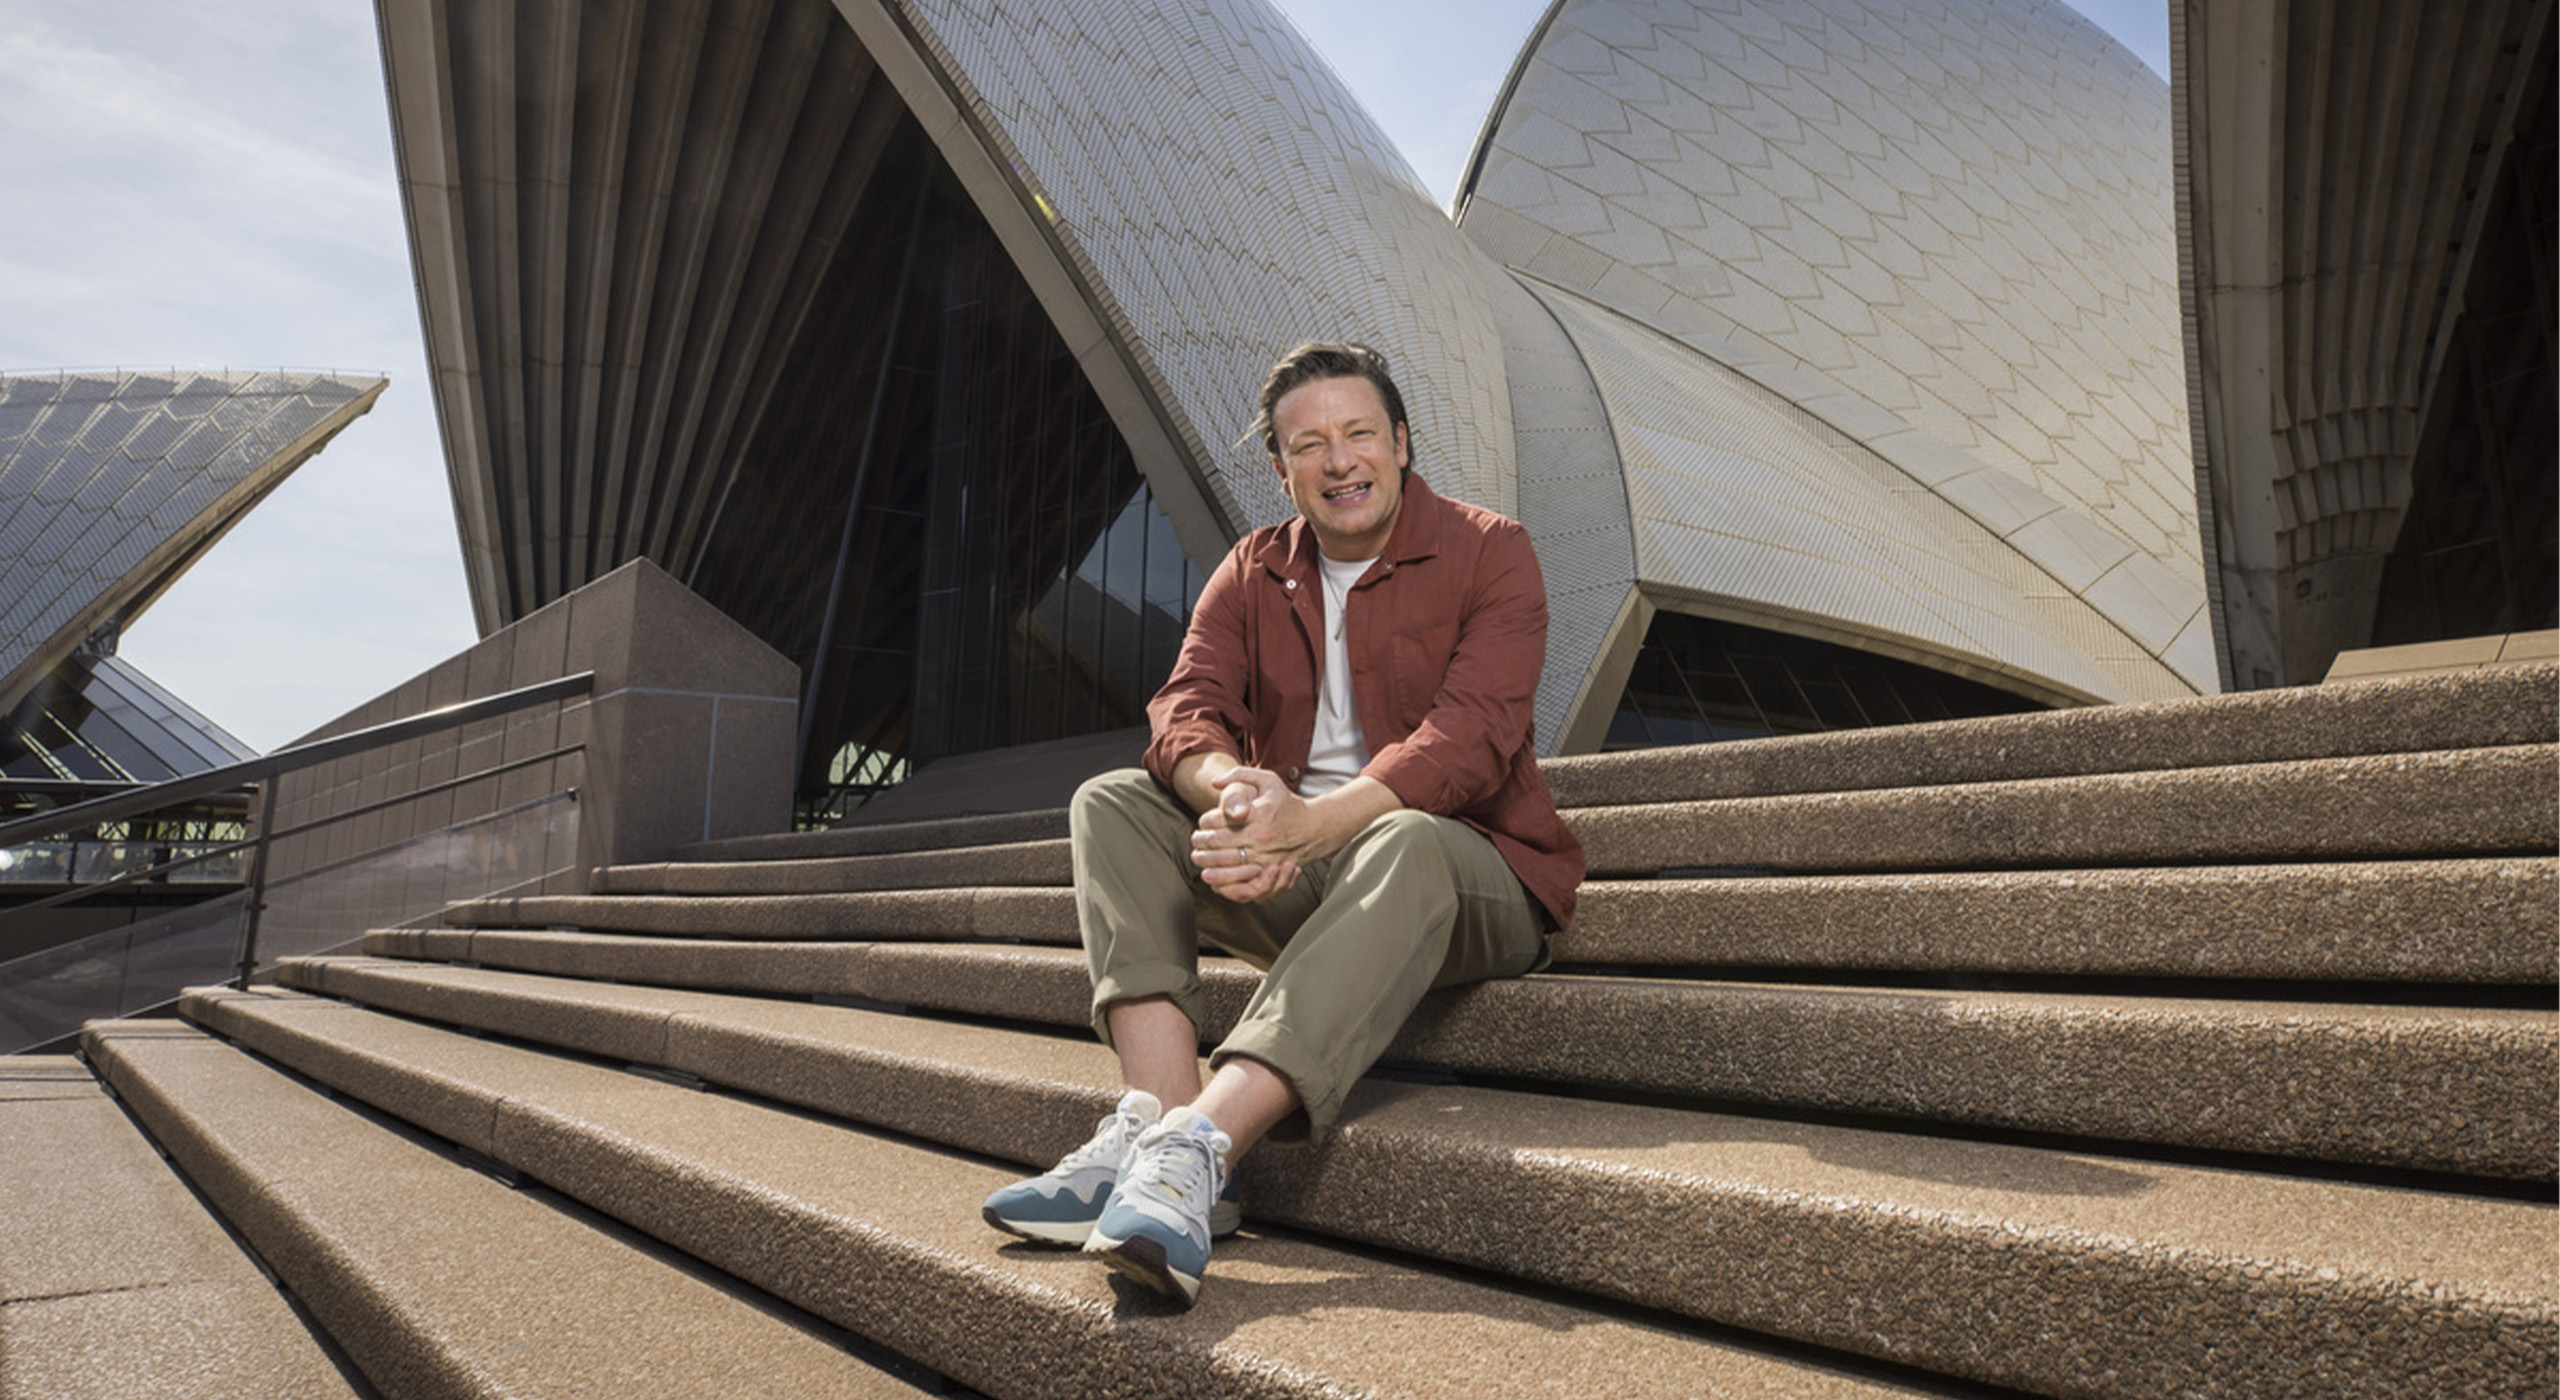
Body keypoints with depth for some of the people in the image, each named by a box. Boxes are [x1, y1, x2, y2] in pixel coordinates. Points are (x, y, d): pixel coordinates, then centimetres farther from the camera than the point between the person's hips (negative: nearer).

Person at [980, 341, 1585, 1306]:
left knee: (1406, 844, -39)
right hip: (1293, 872, 5)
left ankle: (1199, 1149, -50)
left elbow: (1471, 739, -20)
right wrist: (1232, 788, -32)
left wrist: (1309, 821, -35)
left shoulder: (1488, 554, -4)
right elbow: (1185, 710, -6)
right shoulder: (1252, 574, 10)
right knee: (1114, 803, -13)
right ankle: (1155, 1115, -33)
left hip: (1467, 874, -4)